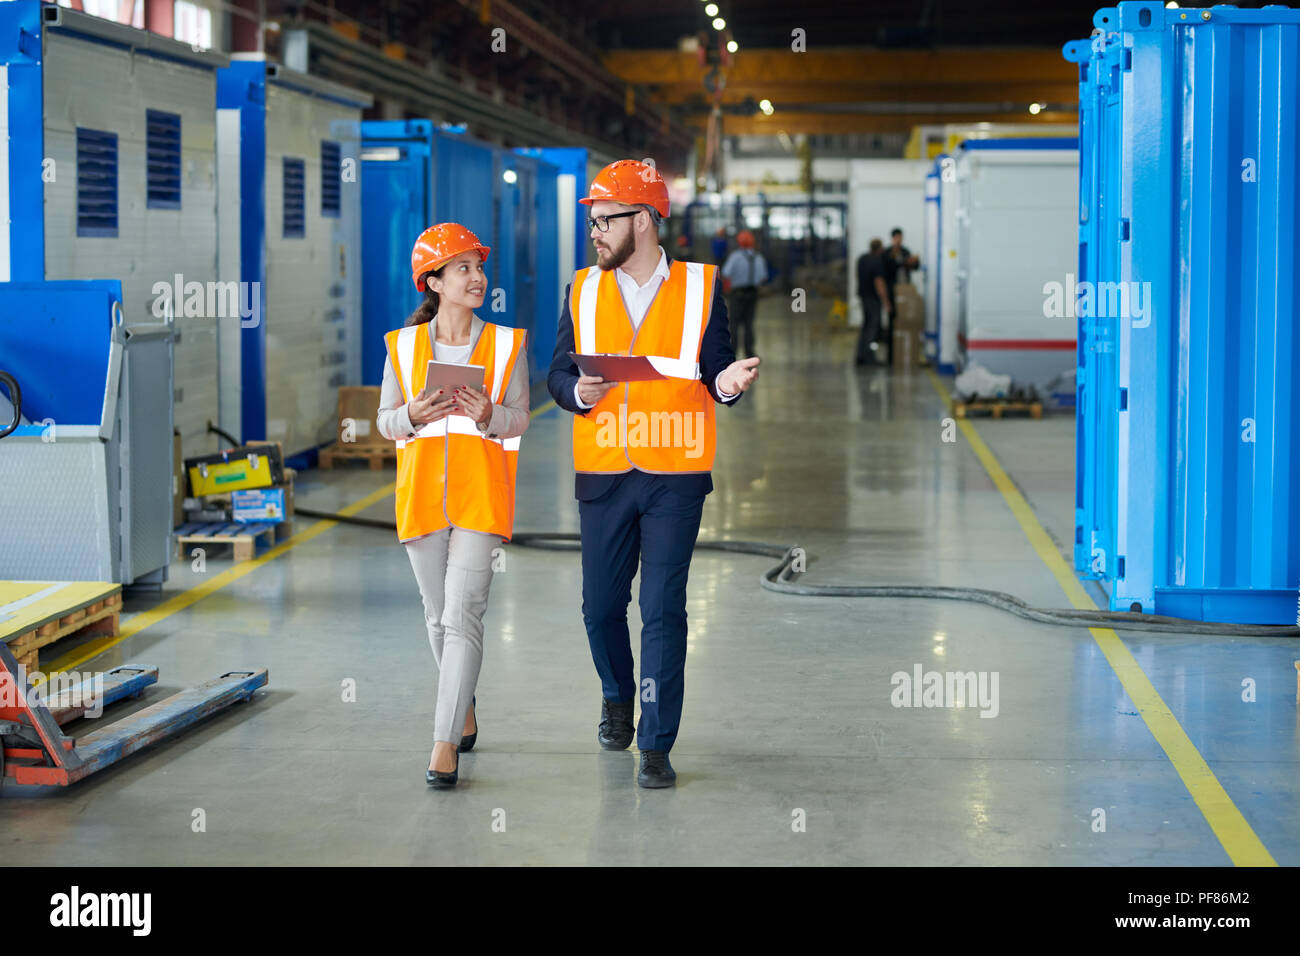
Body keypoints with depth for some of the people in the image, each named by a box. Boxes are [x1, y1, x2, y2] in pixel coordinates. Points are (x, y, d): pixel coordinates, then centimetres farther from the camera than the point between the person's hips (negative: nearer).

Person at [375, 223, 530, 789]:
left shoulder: (505, 344, 4)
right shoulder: (403, 345, 6)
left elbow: (519, 418, 3)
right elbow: (385, 421, 8)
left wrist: (488, 415, -18)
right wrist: (414, 414, -14)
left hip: (480, 491, -2)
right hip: (421, 488, 2)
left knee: (462, 615, -12)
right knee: (438, 614, 11)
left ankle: (445, 743, -12)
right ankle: (463, 711, 34)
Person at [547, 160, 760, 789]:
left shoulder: (702, 289, 1)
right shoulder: (582, 291, 8)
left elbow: (715, 375, 3)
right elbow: (558, 373, 8)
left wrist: (728, 383, -19)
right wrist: (580, 391, -14)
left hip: (675, 478, -3)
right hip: (603, 476, 3)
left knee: (663, 610, -5)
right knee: (601, 606, 11)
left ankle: (657, 747, 2)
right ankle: (618, 697, 40)